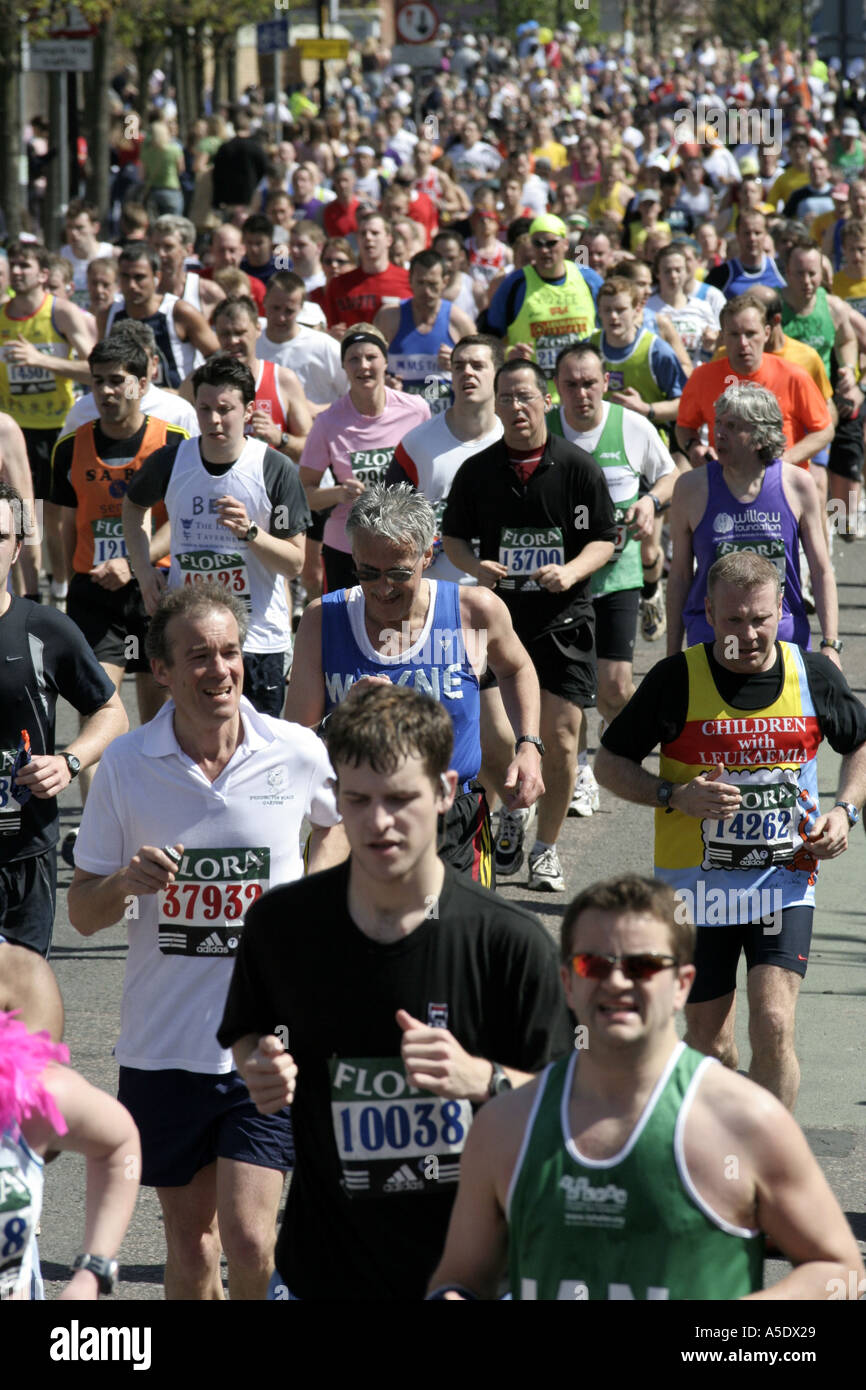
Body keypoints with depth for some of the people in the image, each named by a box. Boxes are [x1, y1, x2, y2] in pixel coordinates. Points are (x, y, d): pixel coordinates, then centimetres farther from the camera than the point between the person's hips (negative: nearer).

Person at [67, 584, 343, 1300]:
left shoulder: (298, 753, -5)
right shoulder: (126, 766, -5)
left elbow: (337, 818, 21)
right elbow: (84, 913, 2)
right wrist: (127, 881, -19)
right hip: (162, 1045, 1)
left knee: (248, 1242, -10)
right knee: (190, 1246, 10)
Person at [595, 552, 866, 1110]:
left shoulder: (814, 675, 0)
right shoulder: (677, 680, -8)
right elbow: (610, 763, 1)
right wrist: (676, 796, -16)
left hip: (785, 881, 1)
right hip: (698, 885, -1)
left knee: (773, 1026, -16)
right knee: (709, 1043, 5)